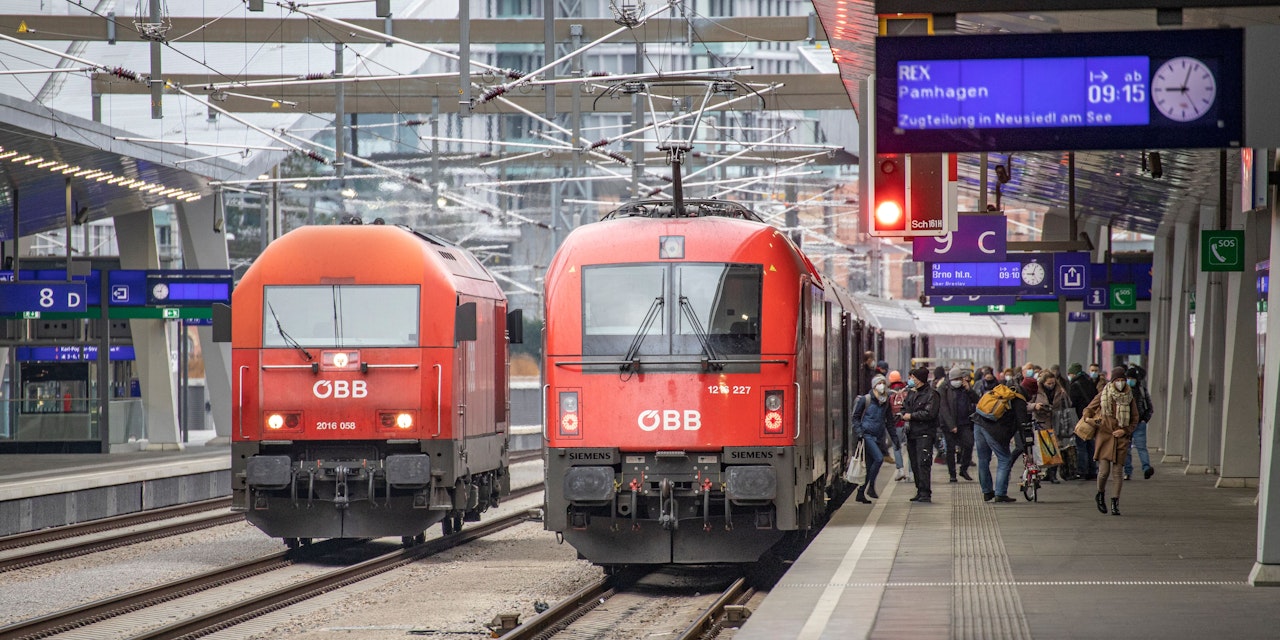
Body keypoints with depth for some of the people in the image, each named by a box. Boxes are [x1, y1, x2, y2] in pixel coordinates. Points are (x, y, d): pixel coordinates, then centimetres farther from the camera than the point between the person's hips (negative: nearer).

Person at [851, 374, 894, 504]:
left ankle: (861, 493, 13)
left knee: (869, 466, 6)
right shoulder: (865, 400, -4)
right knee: (879, 458, -22)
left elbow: (889, 421, 19)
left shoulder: (886, 402, 11)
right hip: (867, 435, -6)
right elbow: (855, 417, 0)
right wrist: (859, 432, -13)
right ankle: (871, 487, -13)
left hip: (878, 437, 6)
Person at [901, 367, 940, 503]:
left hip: (925, 434, -8)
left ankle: (925, 494, -15)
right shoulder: (911, 392, 15)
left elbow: (929, 413, -19)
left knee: (922, 464, -14)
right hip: (911, 433, 8)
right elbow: (904, 407, 26)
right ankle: (920, 492, 17)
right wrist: (905, 414, 3)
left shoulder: (931, 394, -9)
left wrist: (911, 416, -12)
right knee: (915, 465, 10)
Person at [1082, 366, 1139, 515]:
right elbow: (1088, 410, 14)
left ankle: (1115, 503, 5)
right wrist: (1090, 420, -8)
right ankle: (1101, 494, 20)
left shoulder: (1129, 398, 6)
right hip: (1104, 436, -1)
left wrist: (1125, 431, -3)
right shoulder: (1102, 396, 2)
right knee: (1104, 471, -9)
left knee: (1117, 472, -3)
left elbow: (1135, 420, 13)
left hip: (1121, 438, 1)